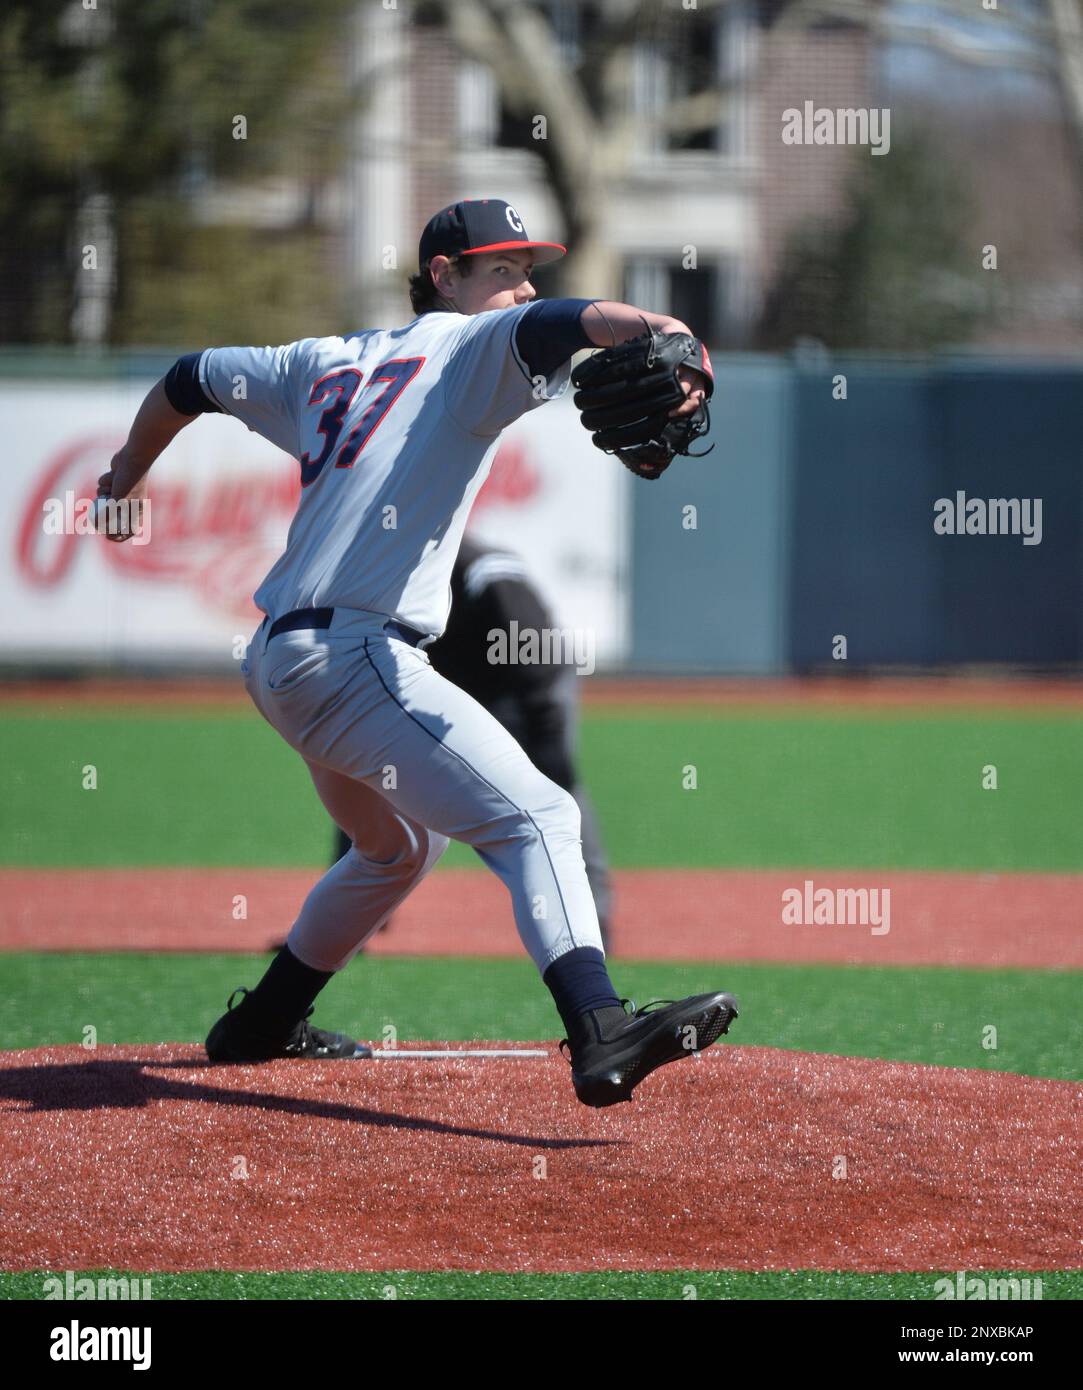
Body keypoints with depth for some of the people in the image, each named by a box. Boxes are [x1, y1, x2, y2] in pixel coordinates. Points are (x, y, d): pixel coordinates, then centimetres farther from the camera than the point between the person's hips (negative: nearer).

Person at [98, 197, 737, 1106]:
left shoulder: (331, 364, 23)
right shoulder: (471, 347, 1)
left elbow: (193, 378, 33)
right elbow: (554, 324, -20)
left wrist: (129, 474, 50)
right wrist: (667, 336, -39)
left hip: (274, 663, 9)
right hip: (353, 655, -9)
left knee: (399, 846, 31)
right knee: (535, 817, -21)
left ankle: (262, 1024, 41)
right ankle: (603, 1035, -41)